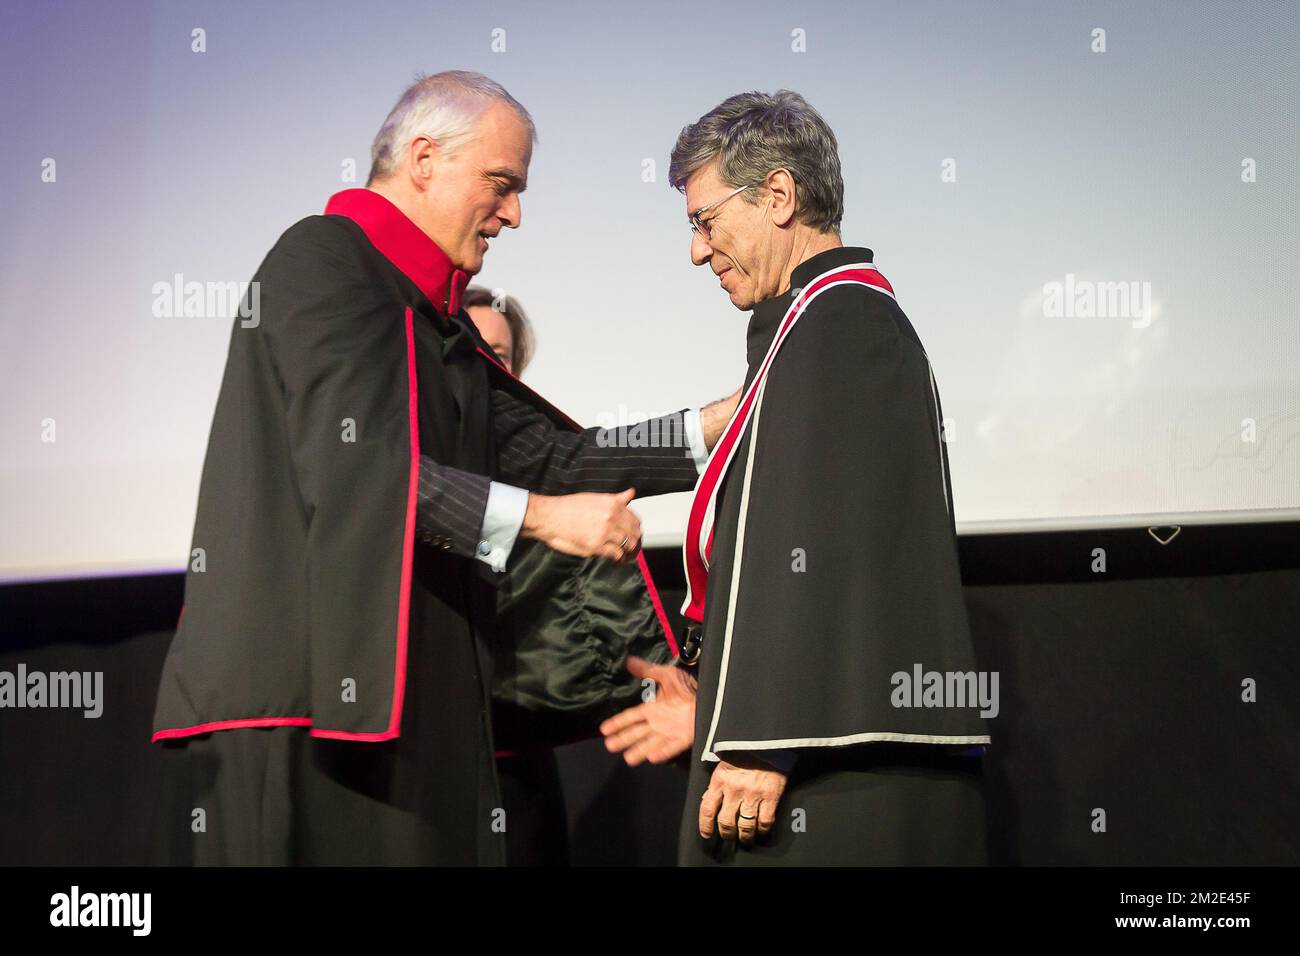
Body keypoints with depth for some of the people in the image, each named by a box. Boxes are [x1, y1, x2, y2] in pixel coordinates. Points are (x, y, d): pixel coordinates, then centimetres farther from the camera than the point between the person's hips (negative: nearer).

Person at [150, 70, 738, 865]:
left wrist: (710, 427, 9)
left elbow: (541, 452, 14)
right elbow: (355, 463, -20)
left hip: (409, 696, 9)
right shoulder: (323, 261, -9)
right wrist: (541, 517, -20)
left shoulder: (433, 314, 18)